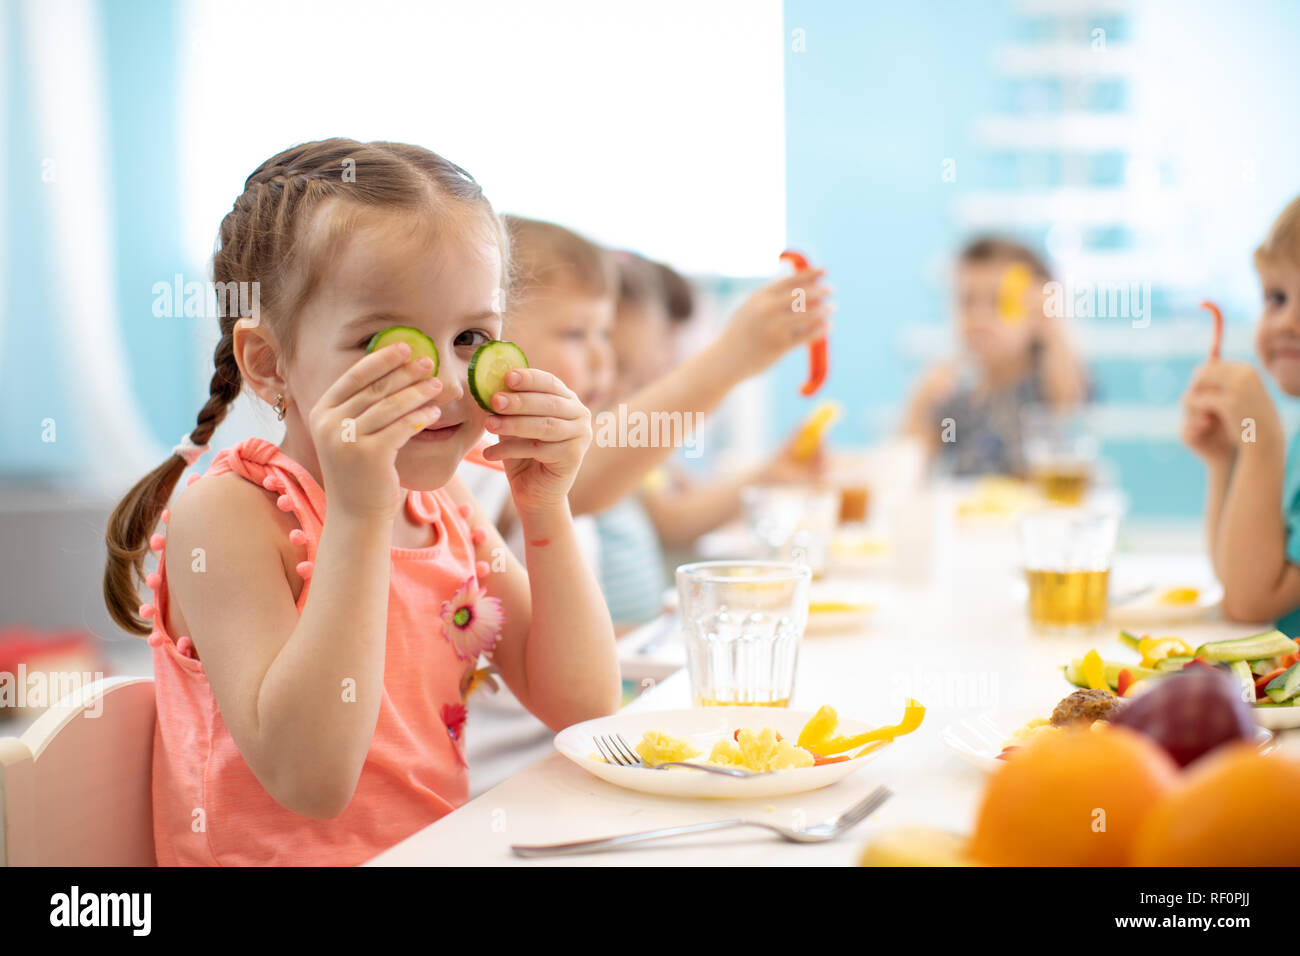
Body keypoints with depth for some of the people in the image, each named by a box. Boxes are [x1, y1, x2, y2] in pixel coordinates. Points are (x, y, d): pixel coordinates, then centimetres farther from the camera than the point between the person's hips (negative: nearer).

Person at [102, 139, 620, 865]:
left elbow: (586, 710, 1)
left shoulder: (442, 501, 5)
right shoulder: (223, 513, -12)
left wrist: (546, 506, -8)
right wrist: (359, 518, -26)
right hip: (282, 858, -4)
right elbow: (309, 778, -23)